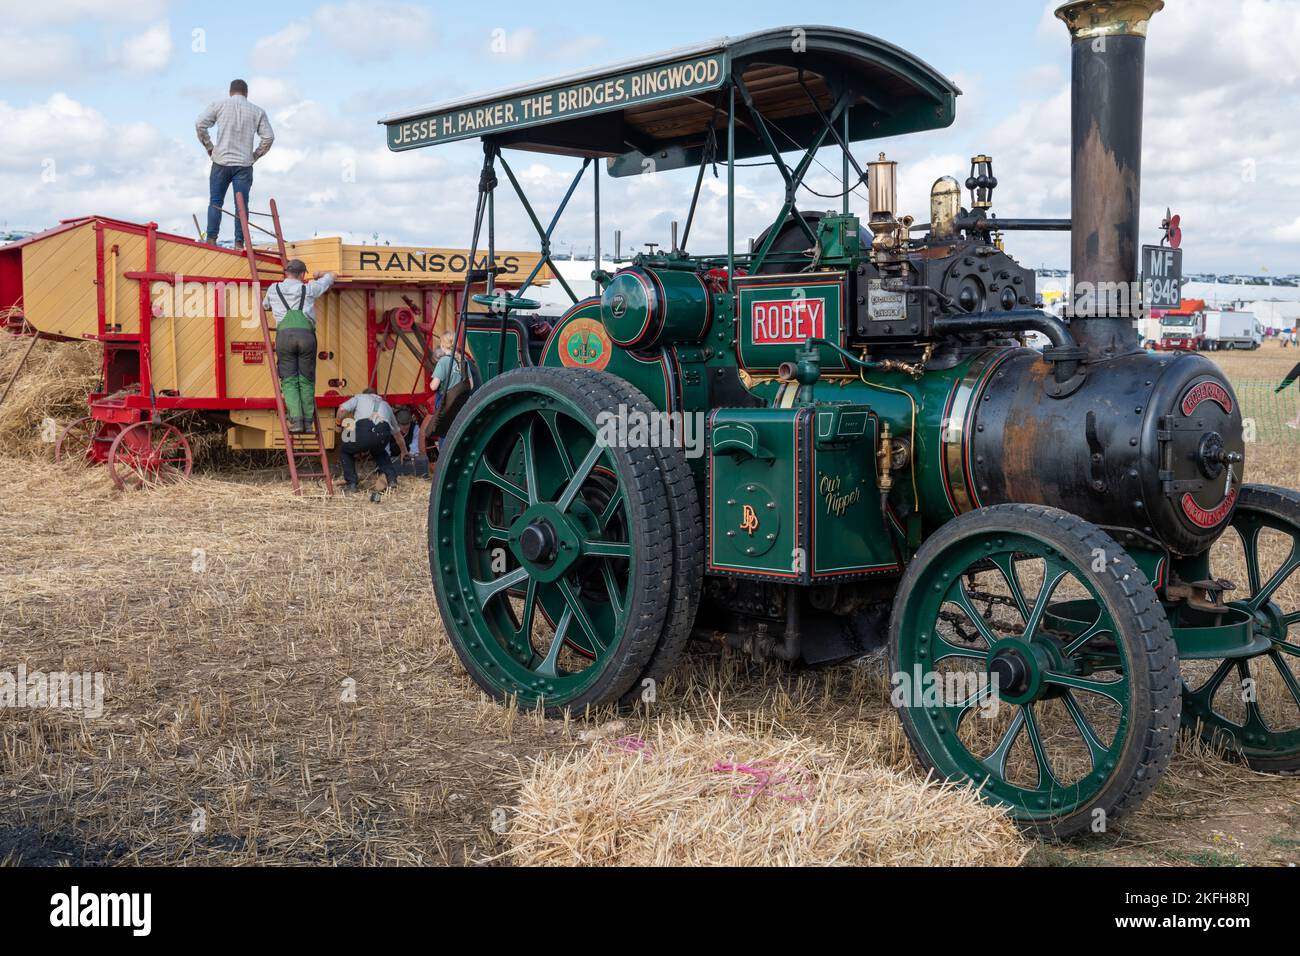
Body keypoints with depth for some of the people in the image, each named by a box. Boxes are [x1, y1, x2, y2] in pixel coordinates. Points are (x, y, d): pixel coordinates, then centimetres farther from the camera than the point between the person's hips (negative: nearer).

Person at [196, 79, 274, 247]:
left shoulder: (220, 105, 5)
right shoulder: (258, 111, 6)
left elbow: (200, 124, -3)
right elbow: (268, 137, 0)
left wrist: (208, 146, 8)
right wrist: (255, 155, 11)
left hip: (221, 161, 0)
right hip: (244, 164, 0)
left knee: (216, 202, 6)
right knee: (242, 205, 1)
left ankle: (211, 239, -2)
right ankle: (239, 242, -3)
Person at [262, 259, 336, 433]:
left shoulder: (274, 289, 20)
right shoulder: (309, 289, 20)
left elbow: (265, 305, 42)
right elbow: (330, 277, 38)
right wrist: (316, 277, 61)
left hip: (284, 334, 0)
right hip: (306, 334, 0)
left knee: (289, 380, 2)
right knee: (306, 381, 6)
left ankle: (295, 420, -12)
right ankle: (308, 422, 2)